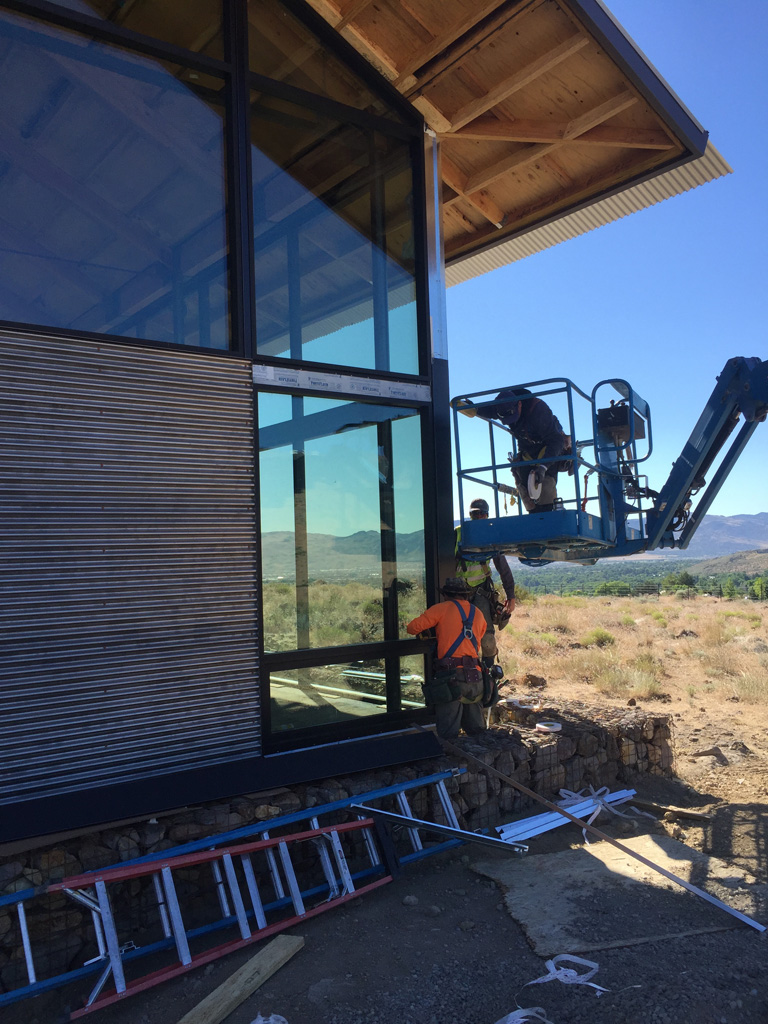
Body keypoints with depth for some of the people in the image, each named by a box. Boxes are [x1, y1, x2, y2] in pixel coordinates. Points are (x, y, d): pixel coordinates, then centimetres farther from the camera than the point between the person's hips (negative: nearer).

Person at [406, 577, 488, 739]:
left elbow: (412, 628, 0)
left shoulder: (442, 608, 3)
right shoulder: (478, 614, 19)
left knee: (448, 734, -2)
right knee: (476, 731, 16)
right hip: (476, 676, 5)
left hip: (451, 676, -5)